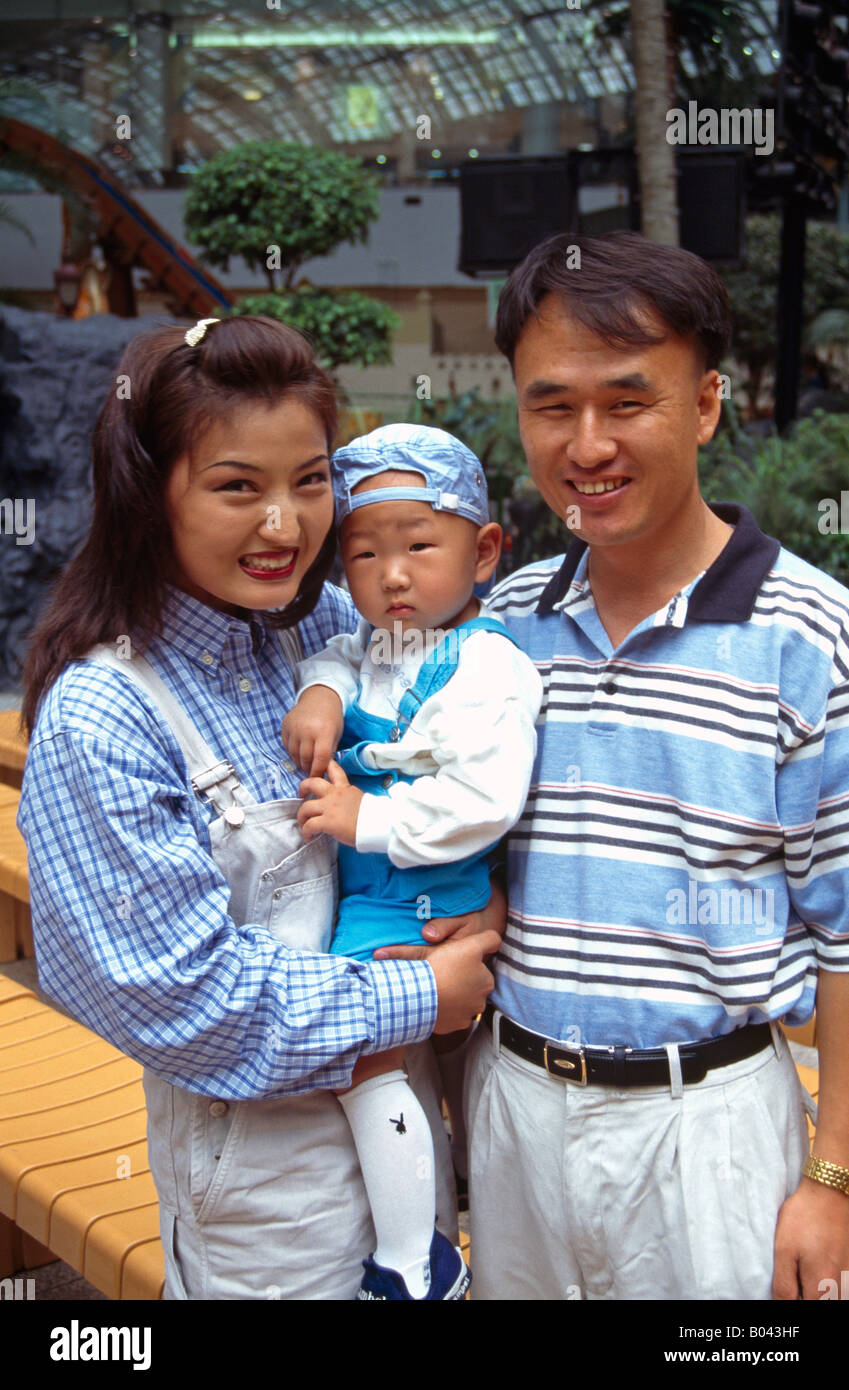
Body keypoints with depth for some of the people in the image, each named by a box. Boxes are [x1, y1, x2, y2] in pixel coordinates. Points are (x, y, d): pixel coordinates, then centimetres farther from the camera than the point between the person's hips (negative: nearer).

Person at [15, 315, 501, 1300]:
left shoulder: (329, 627, -4)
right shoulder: (99, 721, -22)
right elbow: (181, 986, -21)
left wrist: (485, 896, -9)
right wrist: (417, 1000, -16)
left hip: (403, 1092, 6)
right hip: (262, 1138, -6)